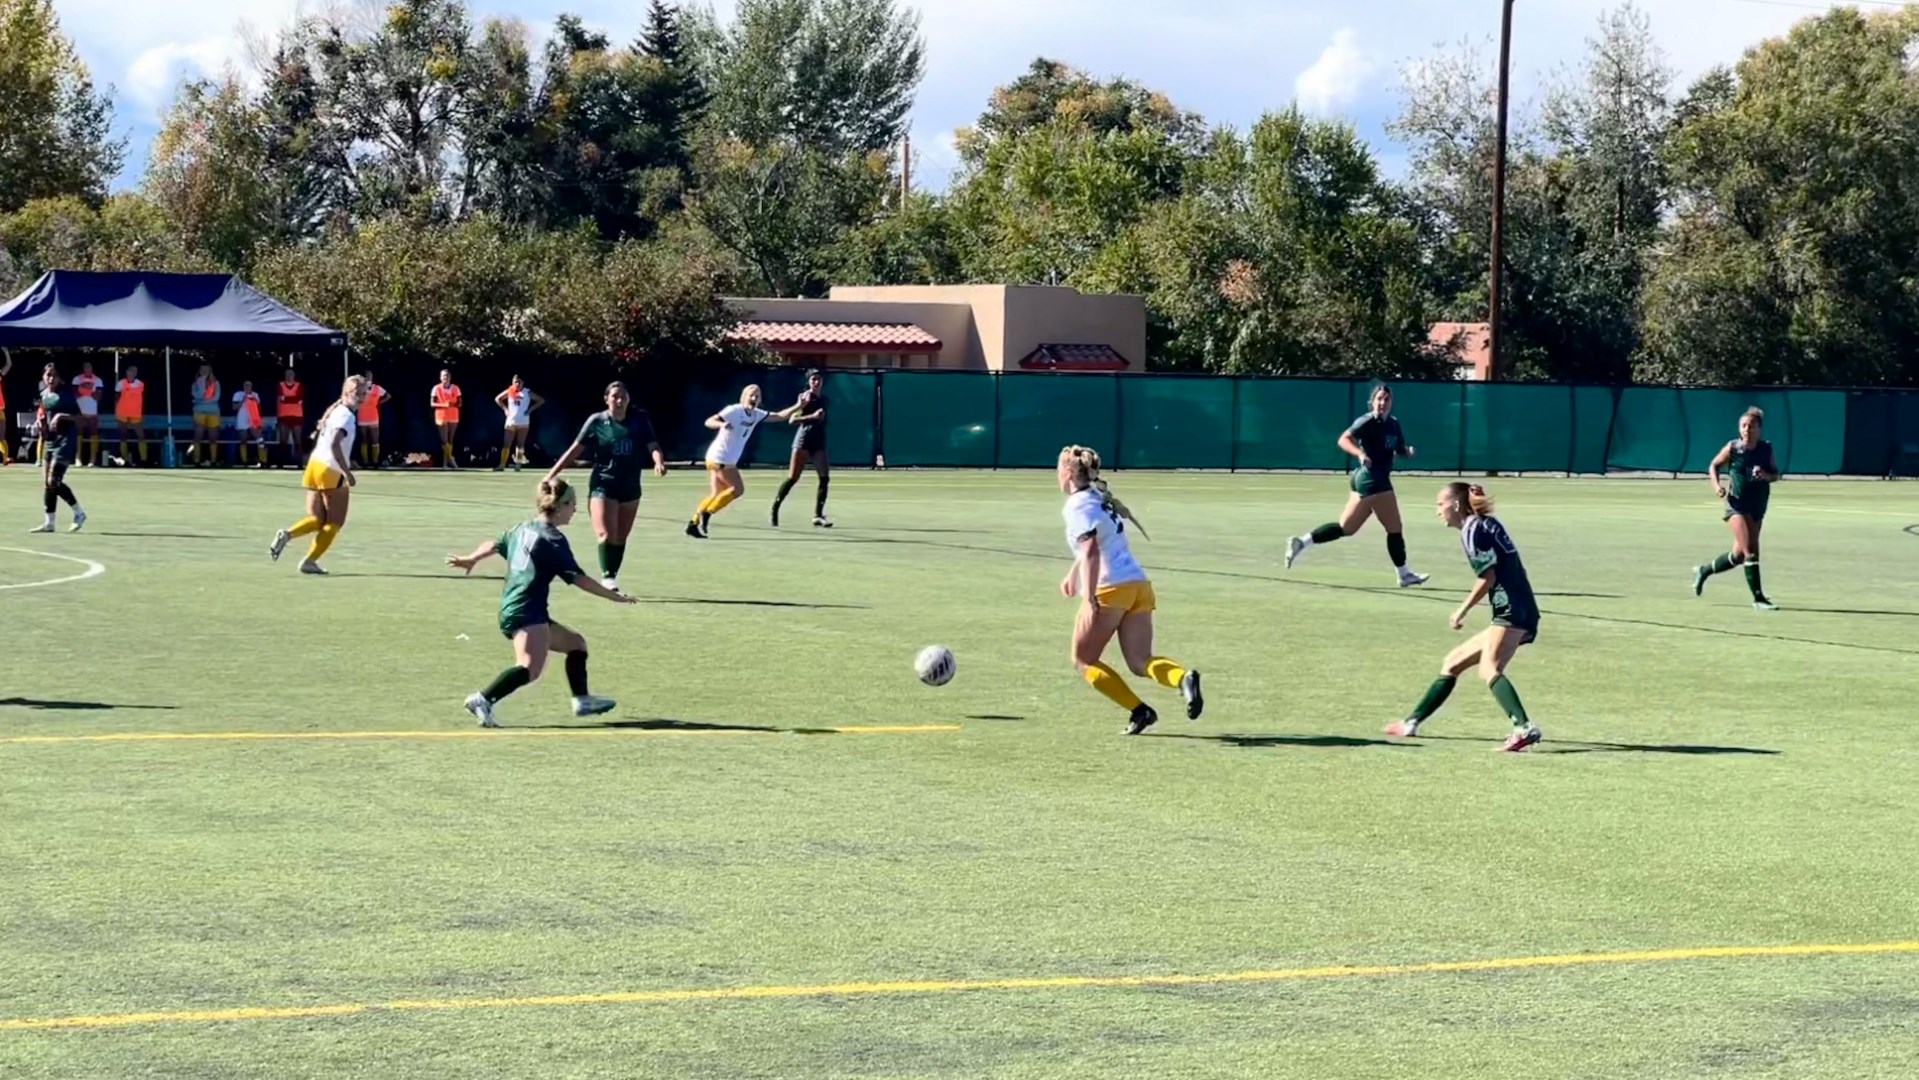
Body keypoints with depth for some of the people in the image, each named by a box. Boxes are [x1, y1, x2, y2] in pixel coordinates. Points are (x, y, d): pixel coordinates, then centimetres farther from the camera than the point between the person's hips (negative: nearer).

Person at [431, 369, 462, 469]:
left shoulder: (455, 389, 4)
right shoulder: (436, 388, -3)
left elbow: (459, 403, 7)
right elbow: (433, 403, -5)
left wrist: (453, 404, -16)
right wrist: (444, 405, -20)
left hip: (453, 417, 3)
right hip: (441, 416, -3)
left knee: (450, 440, 4)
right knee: (444, 440, -9)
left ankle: (445, 462, 8)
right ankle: (450, 459, -8)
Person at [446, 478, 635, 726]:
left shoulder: (522, 529, 18)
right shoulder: (553, 539, -7)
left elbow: (494, 545, 34)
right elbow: (578, 578, -11)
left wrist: (470, 559, 49)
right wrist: (614, 596, -8)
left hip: (510, 611, 10)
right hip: (527, 614, -10)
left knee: (576, 643, 21)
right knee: (531, 667, -28)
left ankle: (582, 701, 20)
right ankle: (483, 700, -38)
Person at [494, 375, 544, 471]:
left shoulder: (527, 393, -3)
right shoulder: (509, 392, 3)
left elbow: (541, 400, 1)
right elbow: (497, 399, 17)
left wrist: (530, 409, -8)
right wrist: (505, 408, 4)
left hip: (523, 422, -2)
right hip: (511, 421, 2)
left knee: (520, 444, 1)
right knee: (506, 444, -2)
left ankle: (518, 463, 10)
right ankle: (502, 465, -2)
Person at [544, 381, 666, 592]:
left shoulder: (640, 419, -2)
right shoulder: (597, 421, -7)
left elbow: (652, 445, -7)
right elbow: (575, 450, -4)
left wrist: (659, 461, -30)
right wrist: (551, 474, -7)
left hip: (630, 487, 3)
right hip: (603, 486, -3)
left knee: (620, 538, 9)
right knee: (606, 535, -17)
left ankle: (611, 578, 20)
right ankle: (607, 577, -15)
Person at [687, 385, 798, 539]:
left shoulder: (756, 415, 9)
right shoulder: (734, 411, -14)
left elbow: (780, 415, 15)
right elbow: (709, 422, -20)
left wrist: (798, 406, 4)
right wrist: (722, 424, -41)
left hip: (728, 460, 8)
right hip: (720, 458, -8)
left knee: (716, 495, 6)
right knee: (738, 488, -8)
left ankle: (694, 523, 6)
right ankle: (706, 513, -6)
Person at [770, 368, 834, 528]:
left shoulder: (824, 399, 13)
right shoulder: (805, 397, -5)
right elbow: (792, 419, -13)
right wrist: (812, 416, -21)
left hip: (819, 442, 6)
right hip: (803, 440, -6)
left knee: (824, 478, -6)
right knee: (792, 478, -5)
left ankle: (818, 515, -3)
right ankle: (774, 508, 8)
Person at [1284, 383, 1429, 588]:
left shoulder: (1394, 424, 13)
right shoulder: (1367, 422, -12)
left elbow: (1399, 449, 23)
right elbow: (1344, 439, -24)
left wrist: (1407, 452, 3)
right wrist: (1360, 454, -39)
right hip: (1373, 479, -9)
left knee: (1345, 528, 10)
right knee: (1394, 529, -2)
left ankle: (1302, 542, 8)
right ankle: (1404, 574, 7)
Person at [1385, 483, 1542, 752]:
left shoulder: (1472, 529, -5)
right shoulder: (1487, 524, 21)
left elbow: (1488, 577, -14)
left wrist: (1462, 611, -6)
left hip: (1511, 614, -10)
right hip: (1515, 614, 10)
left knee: (1489, 669, -29)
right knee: (1452, 664, 18)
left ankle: (1524, 728, -48)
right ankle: (1411, 723, 28)